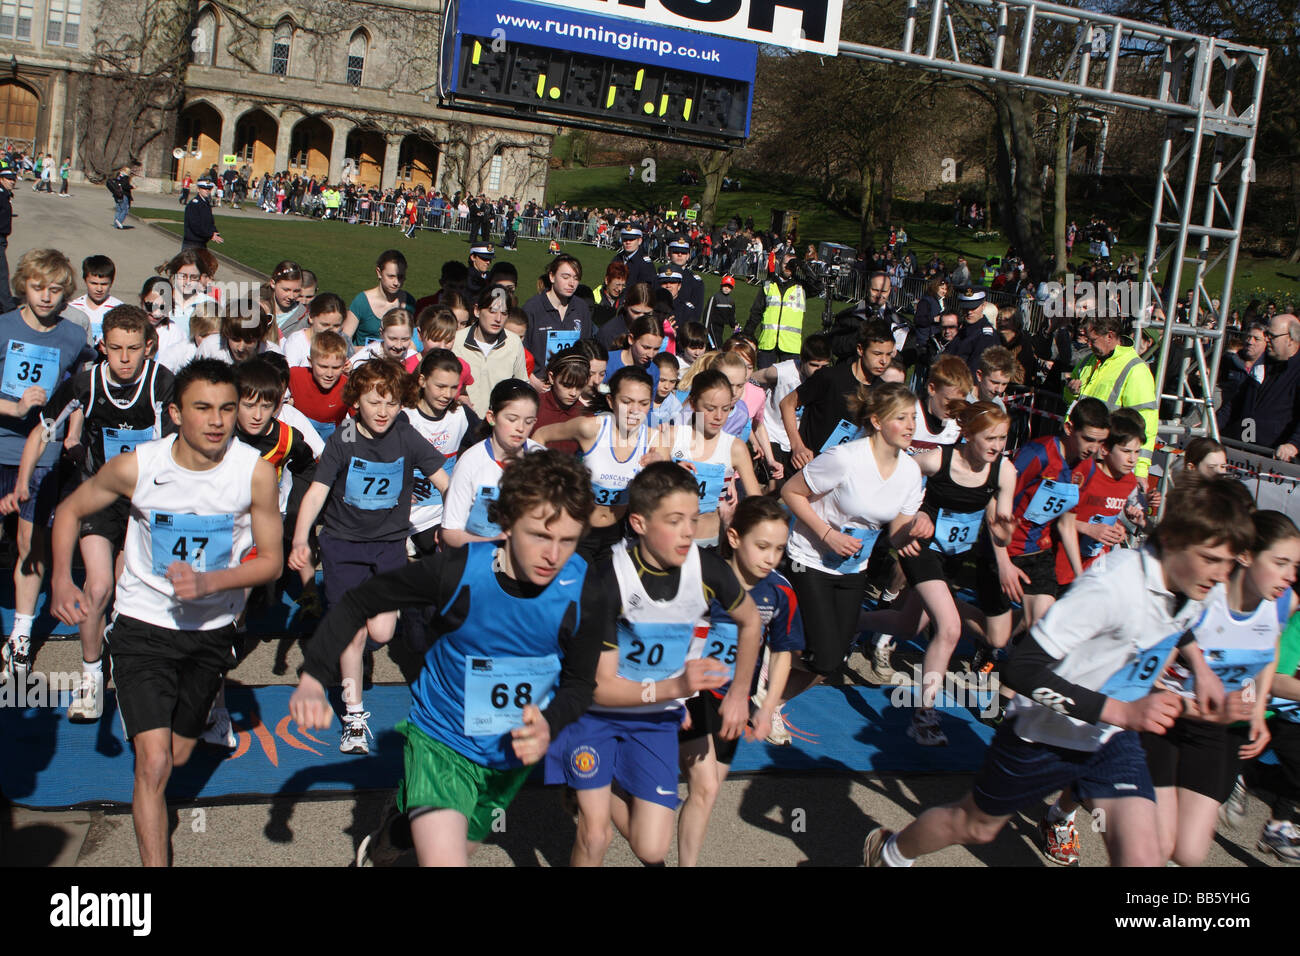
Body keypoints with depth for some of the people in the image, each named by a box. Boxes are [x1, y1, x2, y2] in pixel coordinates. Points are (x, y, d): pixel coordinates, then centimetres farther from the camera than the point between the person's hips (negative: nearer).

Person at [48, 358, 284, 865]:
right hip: (143, 625, -2)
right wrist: (62, 581, -13)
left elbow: (271, 560, -10)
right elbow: (70, 510, 0)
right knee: (154, 763, -14)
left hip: (211, 629, 2)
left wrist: (208, 581, -26)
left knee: (178, 756, 19)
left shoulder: (256, 472, -18)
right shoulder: (135, 467, -18)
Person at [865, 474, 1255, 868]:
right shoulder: (1112, 584, -33)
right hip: (1046, 733, -5)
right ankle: (890, 851, 46)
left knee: (1143, 857, -15)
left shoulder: (1192, 588, -8)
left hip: (1112, 739, 6)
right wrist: (1121, 711, -38)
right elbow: (1021, 669, -36)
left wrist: (1201, 670, 2)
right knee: (974, 826, 17)